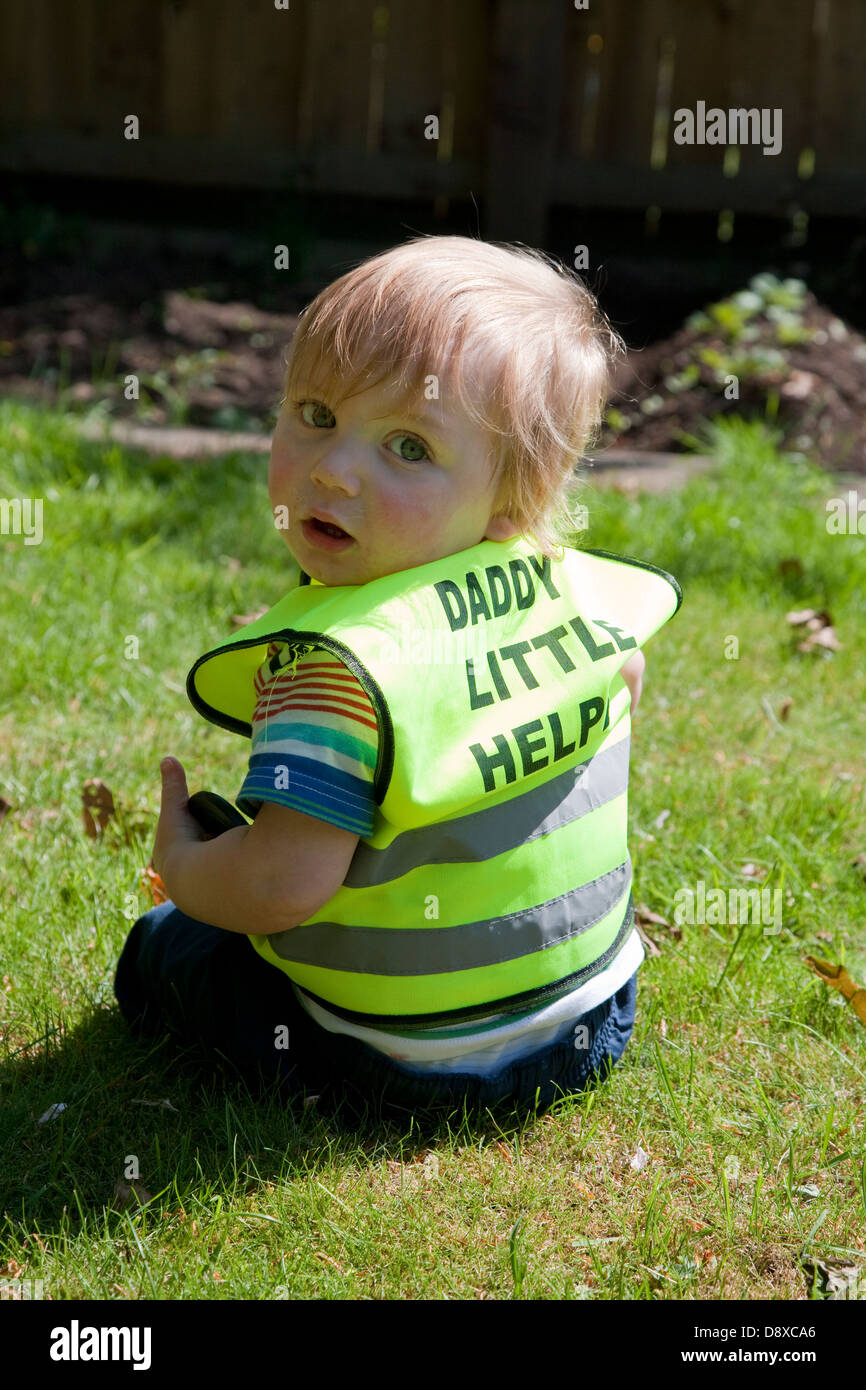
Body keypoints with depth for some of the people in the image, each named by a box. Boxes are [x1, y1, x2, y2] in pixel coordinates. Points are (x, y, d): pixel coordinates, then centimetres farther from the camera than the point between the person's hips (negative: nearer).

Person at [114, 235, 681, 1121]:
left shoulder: (338, 658, -32)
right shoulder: (576, 582, -10)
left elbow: (284, 881, -35)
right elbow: (625, 679, 13)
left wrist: (182, 867, -13)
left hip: (398, 1065, -6)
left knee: (161, 945, 17)